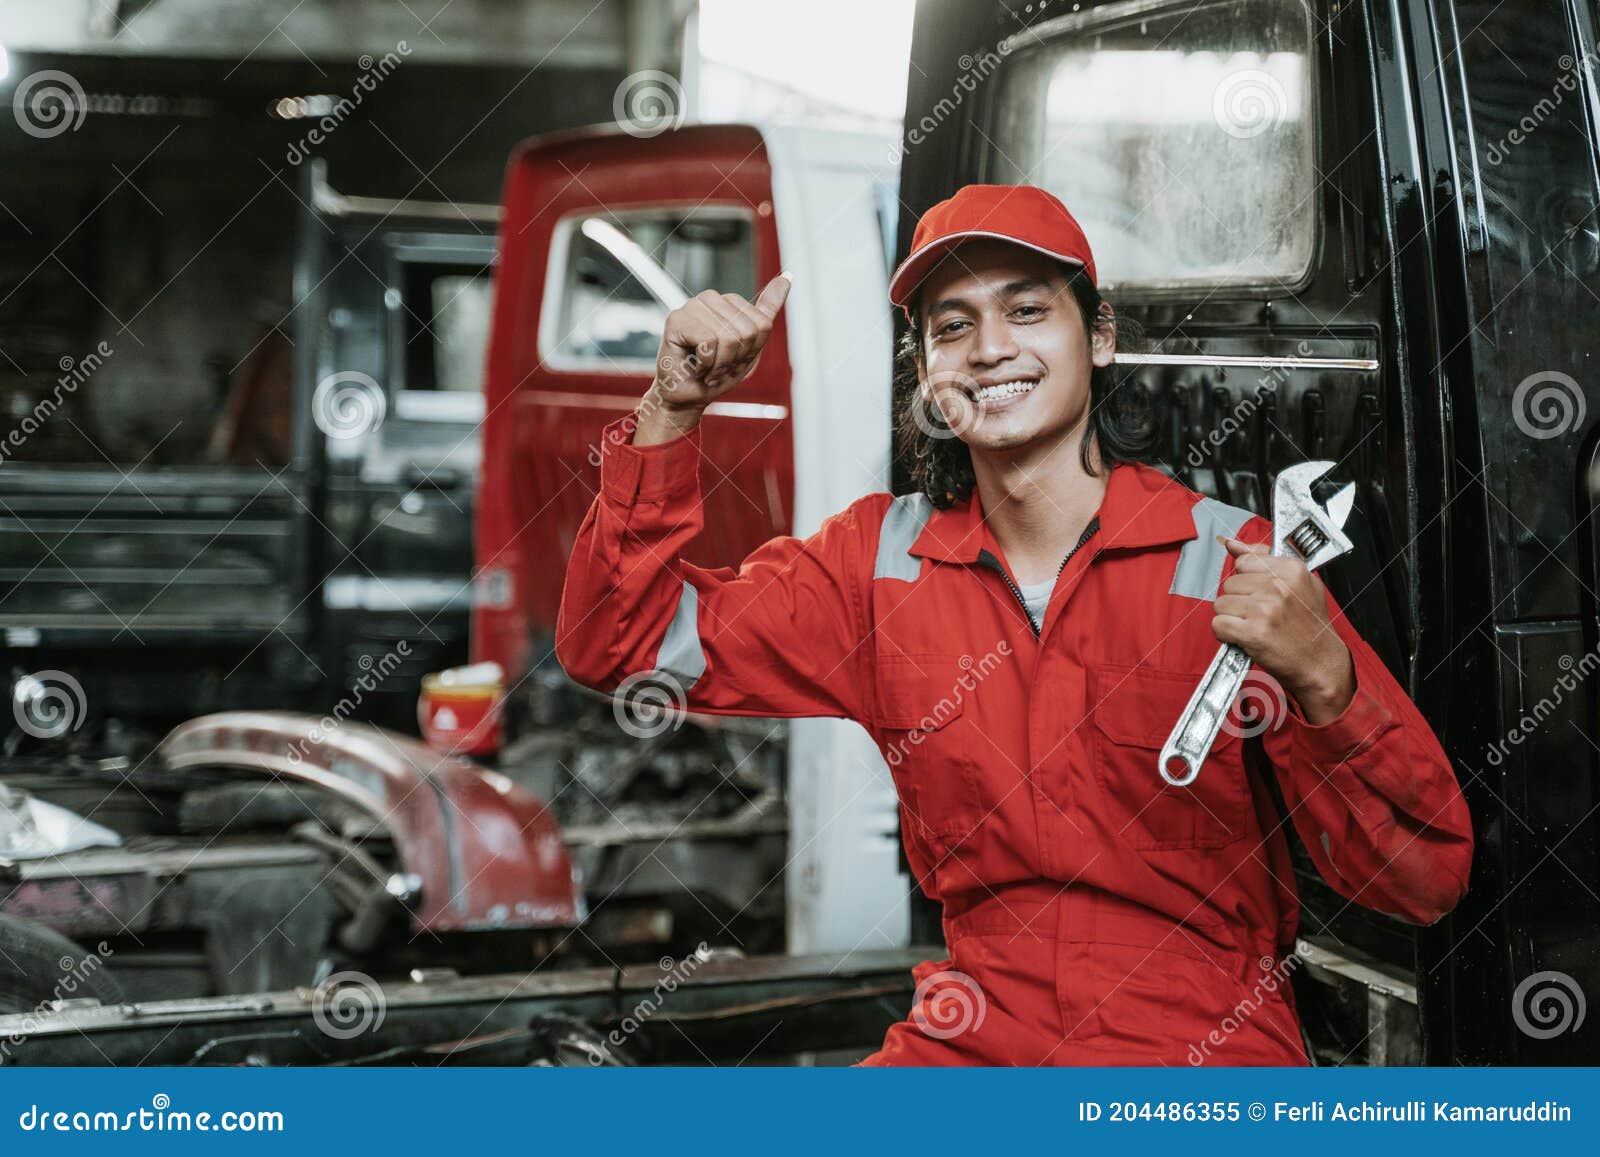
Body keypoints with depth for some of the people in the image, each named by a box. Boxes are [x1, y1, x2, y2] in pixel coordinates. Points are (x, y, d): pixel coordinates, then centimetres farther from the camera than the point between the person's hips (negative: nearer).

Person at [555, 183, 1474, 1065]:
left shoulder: (1237, 562, -4)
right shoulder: (880, 555, 7)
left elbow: (1424, 883, -6)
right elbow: (624, 645, 8)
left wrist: (1320, 676, -24)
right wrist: (675, 408, -1)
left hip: (1210, 1047, -2)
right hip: (970, 1039, 2)